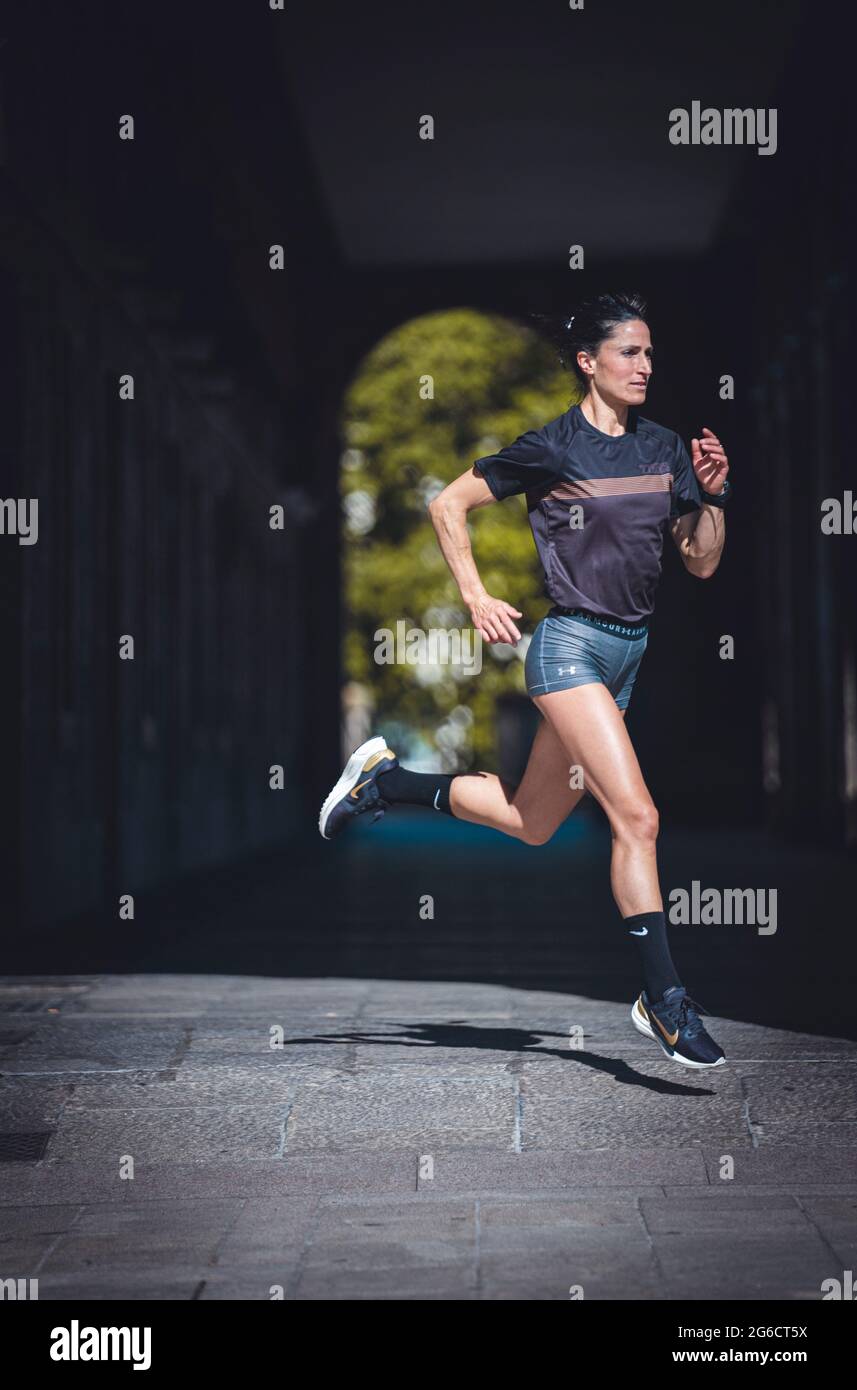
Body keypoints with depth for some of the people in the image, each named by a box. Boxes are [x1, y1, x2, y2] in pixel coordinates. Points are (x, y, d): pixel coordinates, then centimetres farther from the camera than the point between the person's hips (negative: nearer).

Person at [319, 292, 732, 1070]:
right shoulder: (553, 448, -8)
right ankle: (666, 1002, -11)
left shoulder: (666, 449, 8)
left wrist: (714, 494, -5)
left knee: (531, 824, 15)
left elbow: (703, 564, 11)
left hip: (629, 652, 7)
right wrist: (476, 597, -6)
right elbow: (448, 504, 0)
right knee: (637, 817, -17)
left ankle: (385, 780, 34)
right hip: (570, 645, -7)